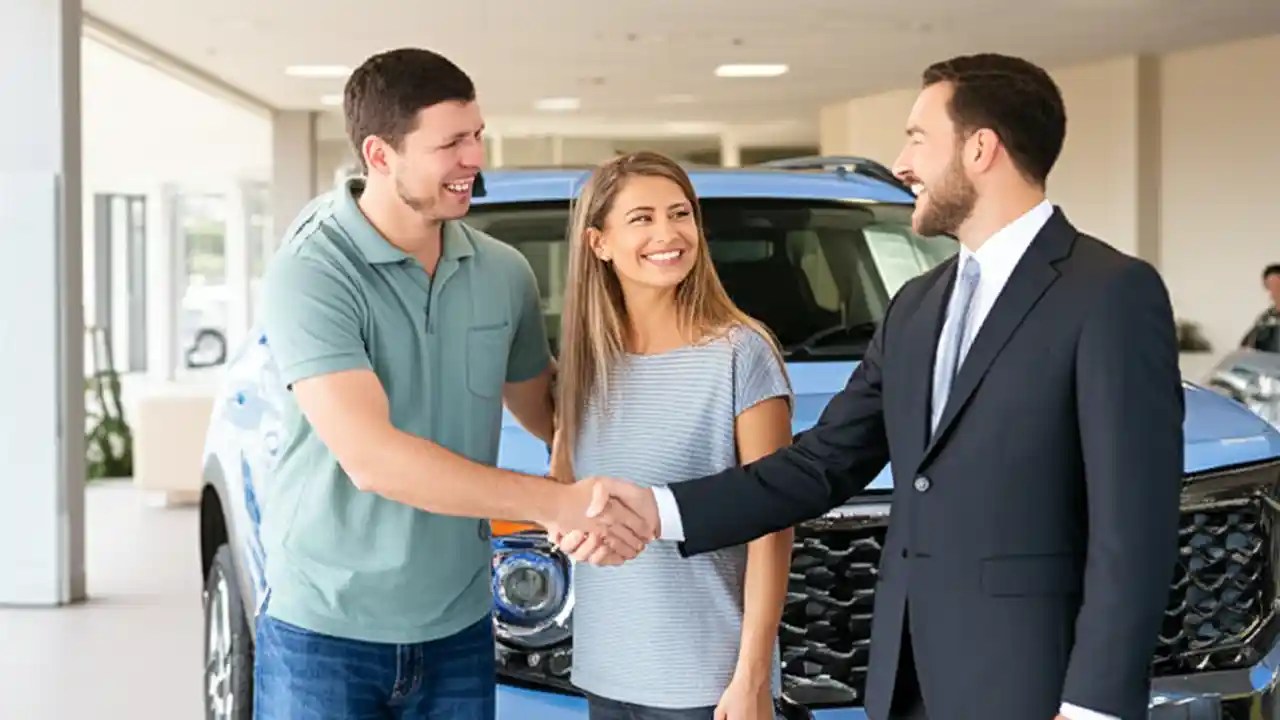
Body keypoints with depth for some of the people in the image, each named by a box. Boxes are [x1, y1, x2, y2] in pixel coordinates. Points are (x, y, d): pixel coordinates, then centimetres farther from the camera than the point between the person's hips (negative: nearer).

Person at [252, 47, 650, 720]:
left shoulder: (505, 273, 0)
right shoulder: (311, 272, -16)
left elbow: (543, 408, 17)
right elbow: (372, 457, -25)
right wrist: (557, 501, -25)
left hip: (458, 633, 5)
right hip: (325, 632, -4)